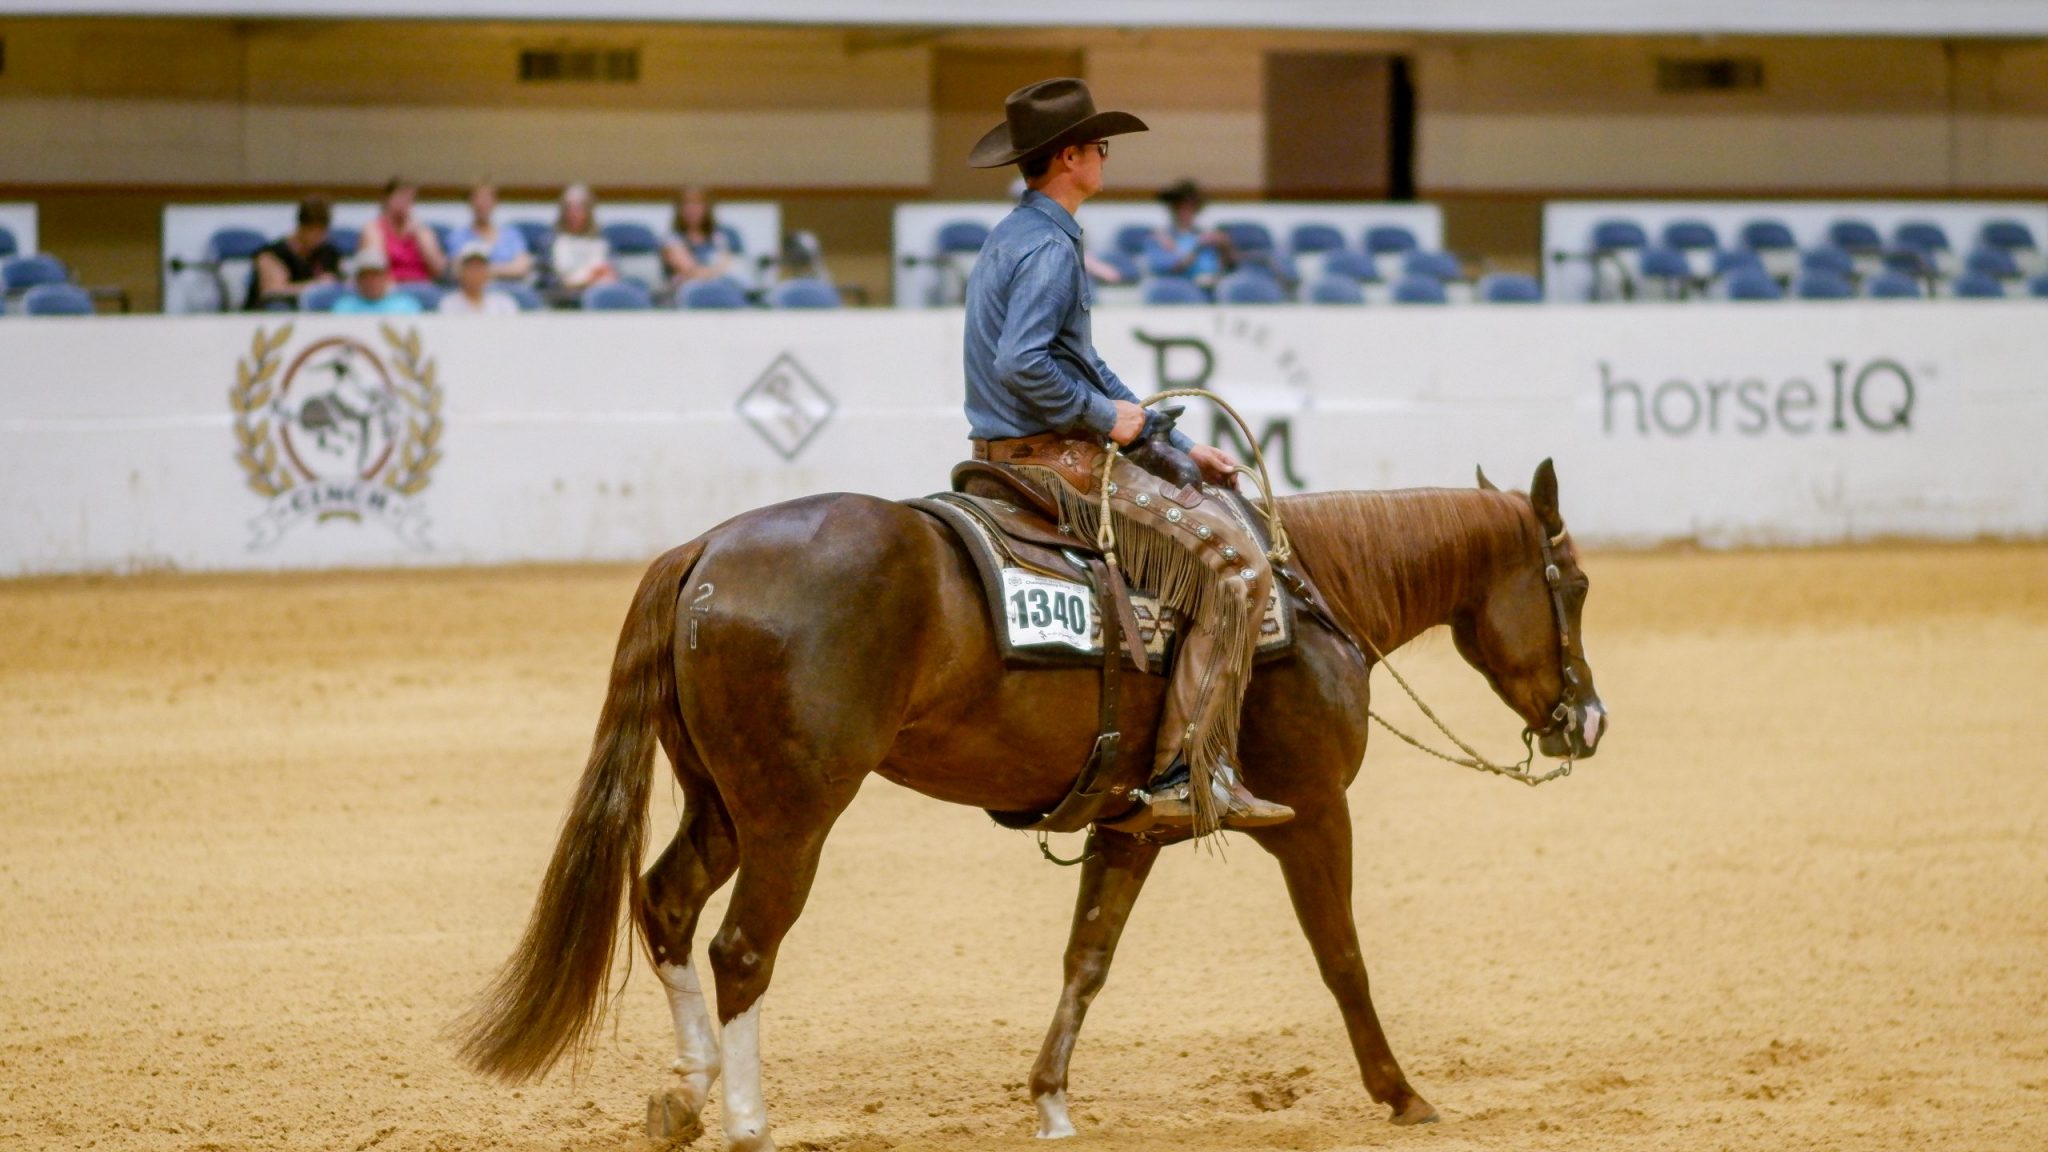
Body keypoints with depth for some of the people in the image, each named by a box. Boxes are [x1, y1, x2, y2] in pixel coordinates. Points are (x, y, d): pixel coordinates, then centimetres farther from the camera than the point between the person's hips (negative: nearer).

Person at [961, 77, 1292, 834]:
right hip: (1054, 459, -11)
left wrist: (1181, 448, 20)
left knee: (1211, 508, 23)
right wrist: (1103, 416, -16)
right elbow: (1020, 364, -29)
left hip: (1026, 456, 11)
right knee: (1234, 560, -14)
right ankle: (1184, 772, -16)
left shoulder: (1017, 240, 19)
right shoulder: (1048, 248, -15)